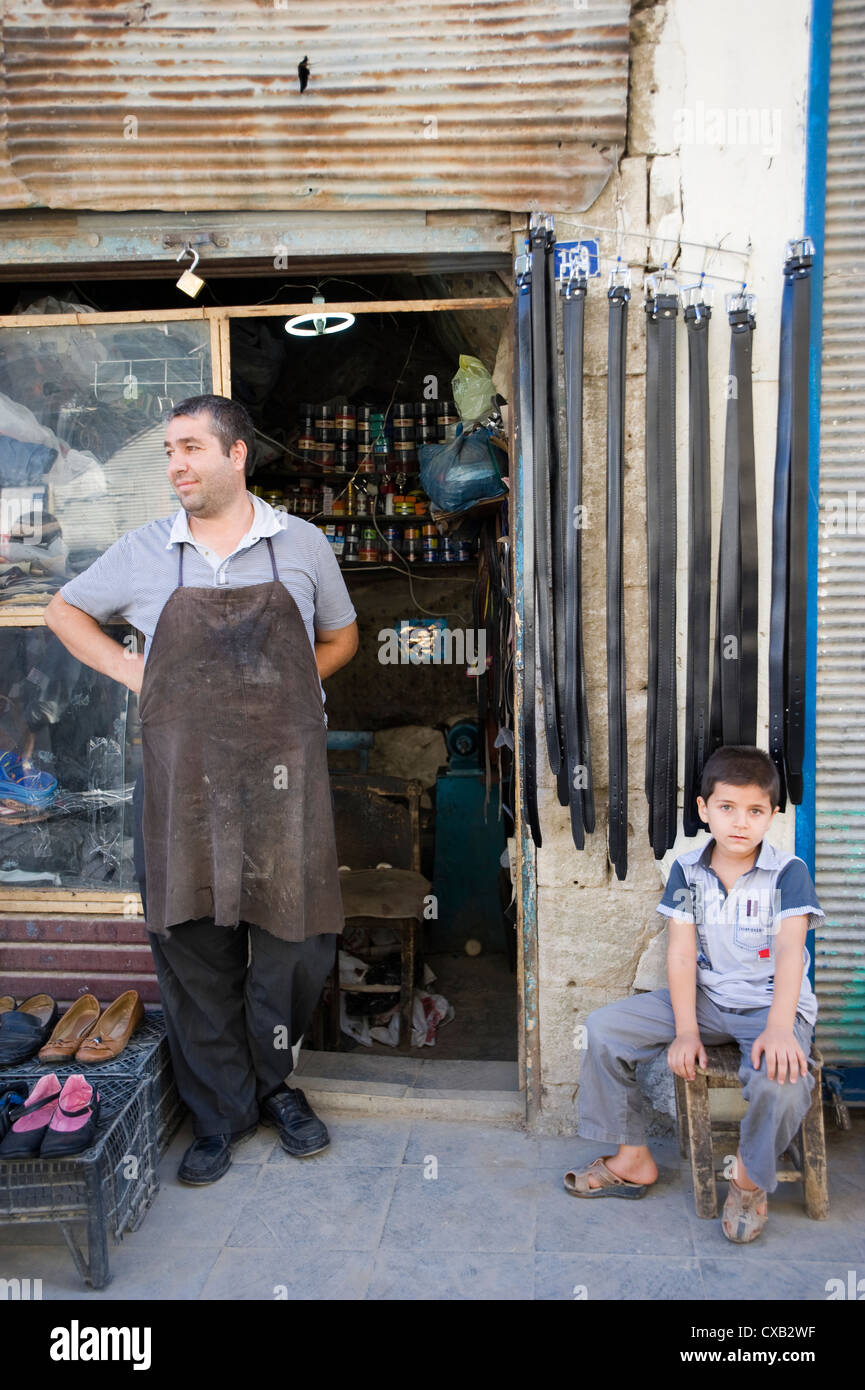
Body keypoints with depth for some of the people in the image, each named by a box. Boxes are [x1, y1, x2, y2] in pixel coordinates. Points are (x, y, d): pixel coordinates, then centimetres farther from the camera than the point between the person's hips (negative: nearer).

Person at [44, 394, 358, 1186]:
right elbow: (66, 610, 20)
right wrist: (128, 671, 5)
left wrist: (285, 688, 2)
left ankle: (271, 1081, 33)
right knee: (195, 951, 7)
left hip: (285, 776, 0)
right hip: (183, 780, 1)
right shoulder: (143, 554, 5)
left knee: (296, 942, 6)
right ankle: (223, 1111, 26)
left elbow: (340, 637, 18)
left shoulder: (301, 546, 5)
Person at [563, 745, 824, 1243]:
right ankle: (633, 1160, 9)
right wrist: (686, 1031, -17)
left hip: (771, 1003, -4)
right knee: (603, 1028, -9)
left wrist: (779, 1027, -37)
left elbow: (790, 950, -23)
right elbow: (681, 952, -7)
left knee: (782, 1080, -35)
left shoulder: (788, 872, -11)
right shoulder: (687, 871, -2)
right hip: (704, 998, 4)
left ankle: (751, 1179, -2)